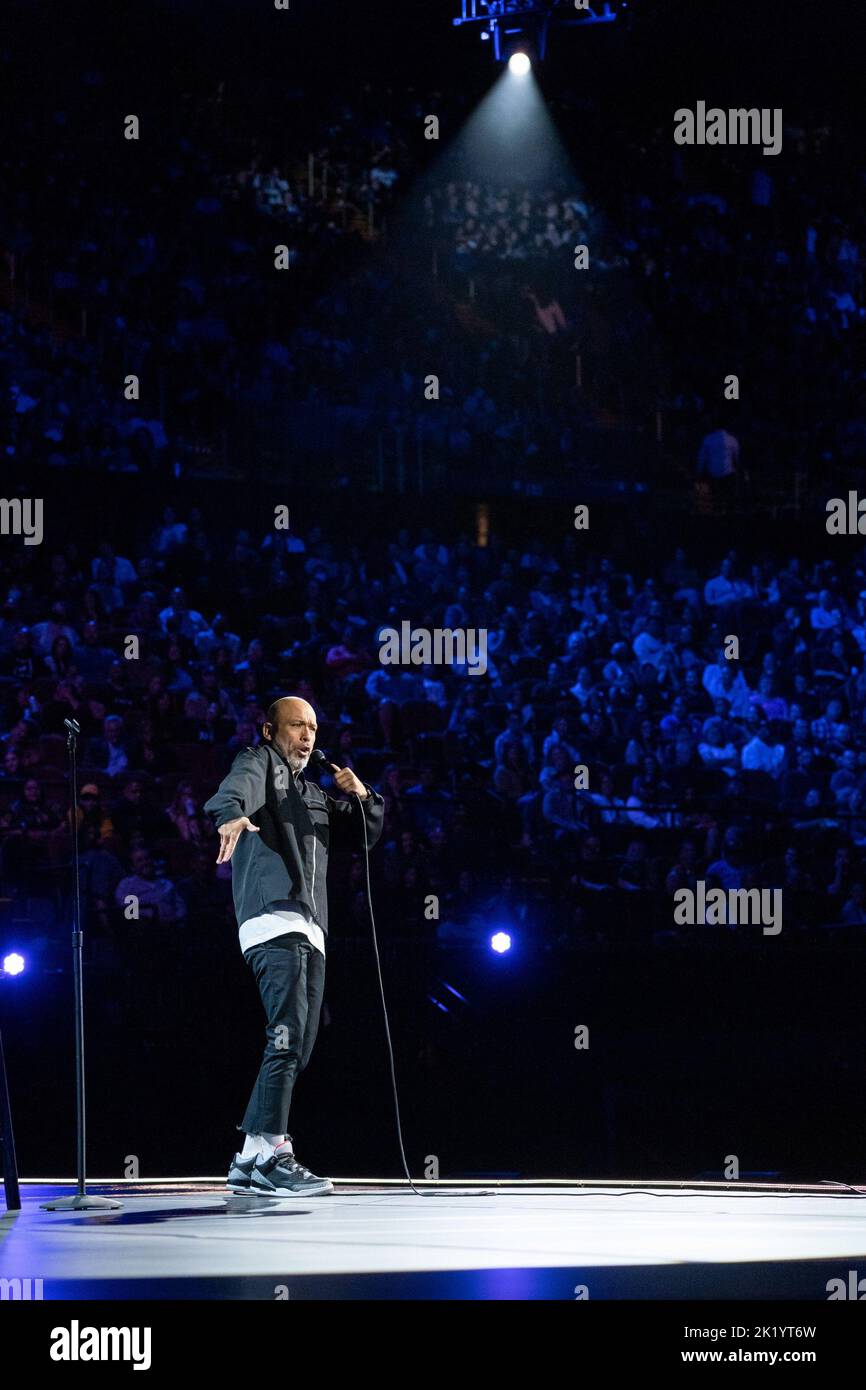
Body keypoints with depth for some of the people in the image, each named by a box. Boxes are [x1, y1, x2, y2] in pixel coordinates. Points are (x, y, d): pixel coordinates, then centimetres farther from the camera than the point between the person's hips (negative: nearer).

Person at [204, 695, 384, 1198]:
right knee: (288, 1036, -21)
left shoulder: (315, 795, 30)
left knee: (297, 1048, 6)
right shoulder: (261, 762, 7)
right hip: (274, 921, -9)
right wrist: (232, 814, -42)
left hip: (310, 933, 9)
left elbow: (366, 833, 32)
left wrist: (363, 797, 11)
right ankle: (273, 1153, -27)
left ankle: (250, 1161, 9)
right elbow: (238, 785, -17)